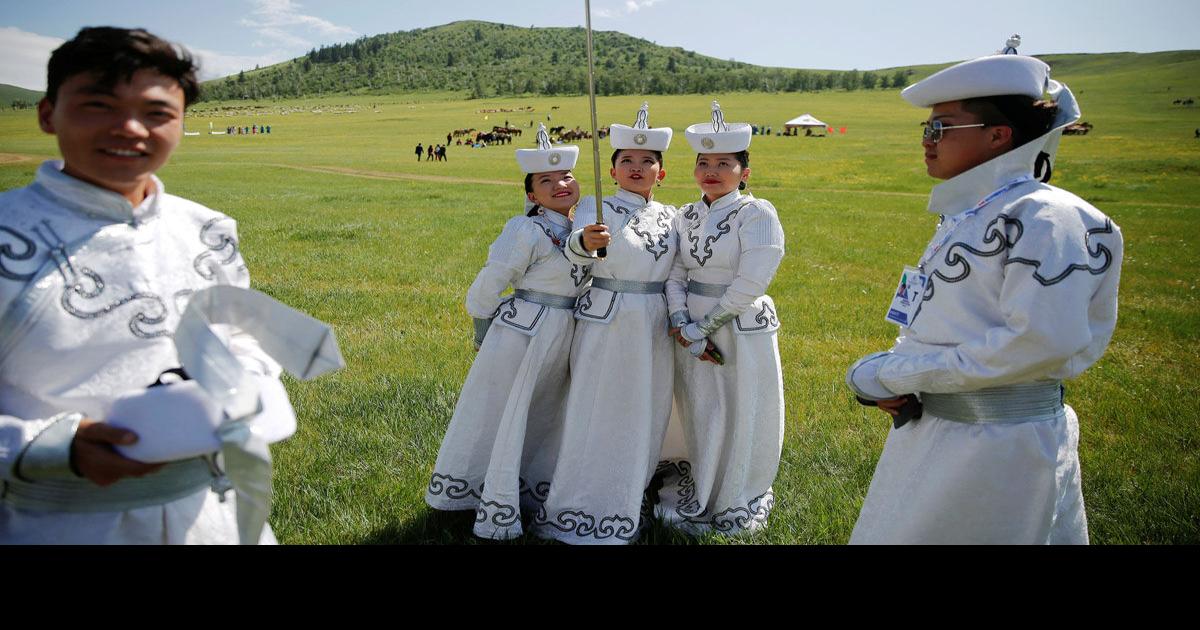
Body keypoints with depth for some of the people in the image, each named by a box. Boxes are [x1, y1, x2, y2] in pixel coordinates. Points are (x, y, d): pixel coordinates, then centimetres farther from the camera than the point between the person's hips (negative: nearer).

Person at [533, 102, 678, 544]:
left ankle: (628, 501, 33)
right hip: (605, 322, -5)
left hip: (655, 325, 5)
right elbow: (576, 253, -24)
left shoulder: (668, 216, 8)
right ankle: (587, 512, 15)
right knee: (601, 417, 0)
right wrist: (583, 242, -46)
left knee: (646, 416, 14)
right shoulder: (596, 208, -7)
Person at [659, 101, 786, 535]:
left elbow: (749, 284, -19)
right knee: (698, 415, 16)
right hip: (693, 330, 5)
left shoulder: (758, 214, -12)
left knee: (741, 418, 7)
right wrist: (684, 326, -14)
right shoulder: (686, 217, 5)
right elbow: (675, 275, 0)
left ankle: (737, 504, 29)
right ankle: (700, 495, 36)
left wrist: (705, 326, -16)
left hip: (742, 331, -5)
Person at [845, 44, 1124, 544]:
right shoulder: (965, 216, 10)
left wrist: (900, 375, -20)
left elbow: (1042, 341, -27)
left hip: (998, 443, -8)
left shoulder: (1042, 217, -17)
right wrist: (892, 376, -4)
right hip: (927, 426, 8)